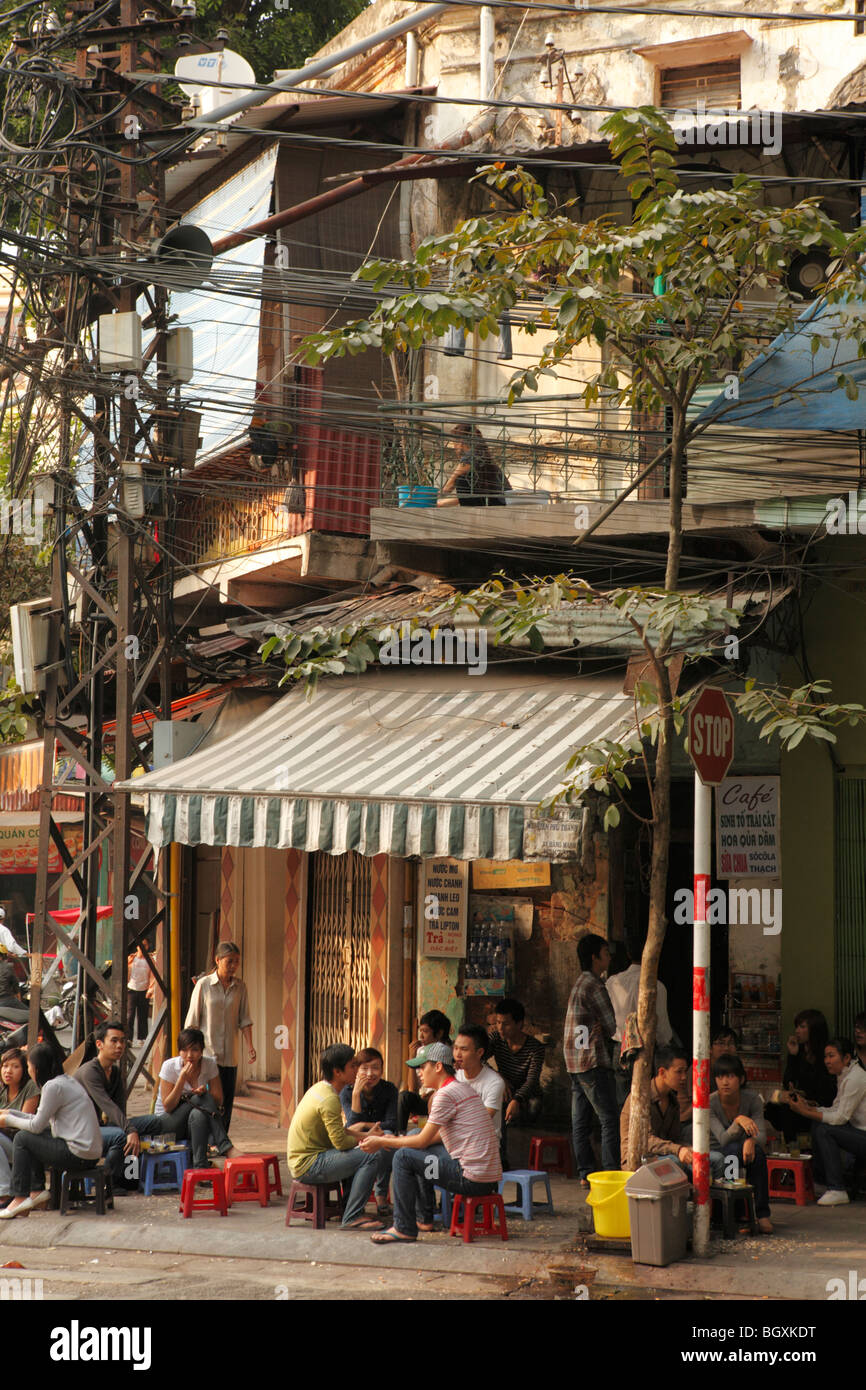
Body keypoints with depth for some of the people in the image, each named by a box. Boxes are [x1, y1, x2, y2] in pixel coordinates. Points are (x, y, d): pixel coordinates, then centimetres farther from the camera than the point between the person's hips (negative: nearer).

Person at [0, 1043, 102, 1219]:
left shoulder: (53, 1086, -12)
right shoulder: (68, 1081, 17)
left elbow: (37, 1126, -8)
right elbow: (43, 1121, 22)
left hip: (78, 1155, -10)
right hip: (91, 1154, 10)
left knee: (22, 1139, 0)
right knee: (32, 1139, 21)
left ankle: (20, 1197, -1)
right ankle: (37, 1190, 18)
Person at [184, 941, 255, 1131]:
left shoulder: (240, 987, 7)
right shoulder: (204, 984, -4)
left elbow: (244, 1019, 8)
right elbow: (192, 1021, -2)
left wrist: (250, 1046, -4)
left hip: (230, 1056, 4)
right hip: (207, 1053, -4)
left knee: (226, 1102, 4)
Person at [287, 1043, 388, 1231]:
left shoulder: (319, 1089, 11)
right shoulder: (329, 1099, -19)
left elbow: (336, 1131, 16)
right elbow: (340, 1142, -21)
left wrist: (364, 1135, 4)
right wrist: (365, 1138, -4)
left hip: (300, 1161, 10)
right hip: (308, 1165, -10)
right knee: (371, 1157, -18)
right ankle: (351, 1218, -16)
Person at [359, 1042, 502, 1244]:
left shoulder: (446, 1094, -13)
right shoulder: (462, 1088, 17)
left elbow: (423, 1141, -9)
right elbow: (439, 1136, 24)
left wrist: (382, 1142, 2)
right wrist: (398, 1139, 21)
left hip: (473, 1179, -10)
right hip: (489, 1176, 10)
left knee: (404, 1157, -6)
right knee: (418, 1152, 26)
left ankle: (404, 1229, -1)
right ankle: (425, 1218, 30)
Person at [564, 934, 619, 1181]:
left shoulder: (579, 984, 18)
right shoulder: (593, 986, -12)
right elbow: (611, 1026, -8)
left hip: (575, 1062, 10)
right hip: (593, 1062, -10)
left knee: (581, 1121, 8)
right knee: (609, 1118, -9)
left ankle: (585, 1173, 9)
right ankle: (611, 1173, -12)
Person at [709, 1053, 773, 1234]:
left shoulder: (752, 1099, -9)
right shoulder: (709, 1103, -17)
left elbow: (762, 1136, -16)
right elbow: (723, 1140, -26)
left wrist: (752, 1140, -39)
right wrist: (738, 1121, -45)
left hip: (744, 1157, 3)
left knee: (756, 1150, -32)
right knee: (734, 1149, -35)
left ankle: (762, 1214, -29)